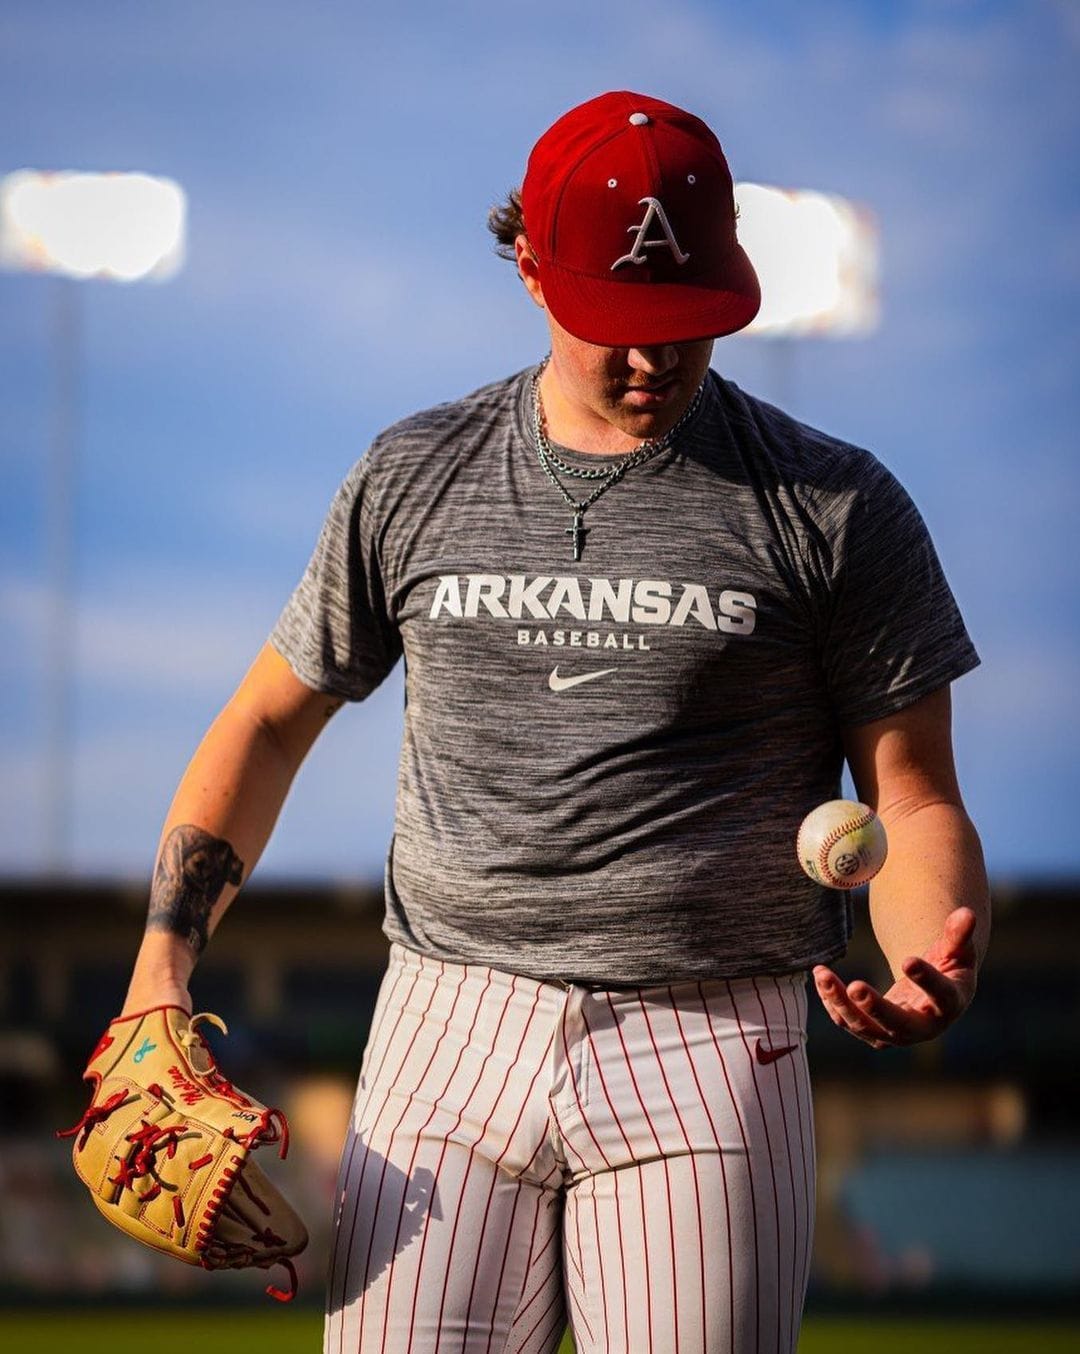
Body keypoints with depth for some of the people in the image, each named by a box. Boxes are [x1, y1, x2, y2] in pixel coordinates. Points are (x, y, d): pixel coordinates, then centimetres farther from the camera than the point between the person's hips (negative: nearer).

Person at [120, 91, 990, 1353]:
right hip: (450, 1026, 2)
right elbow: (271, 720, 19)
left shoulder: (835, 507, 2)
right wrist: (165, 957, 7)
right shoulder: (413, 479, 10)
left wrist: (934, 961, -19)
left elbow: (914, 797, 3)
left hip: (707, 1054, -2)